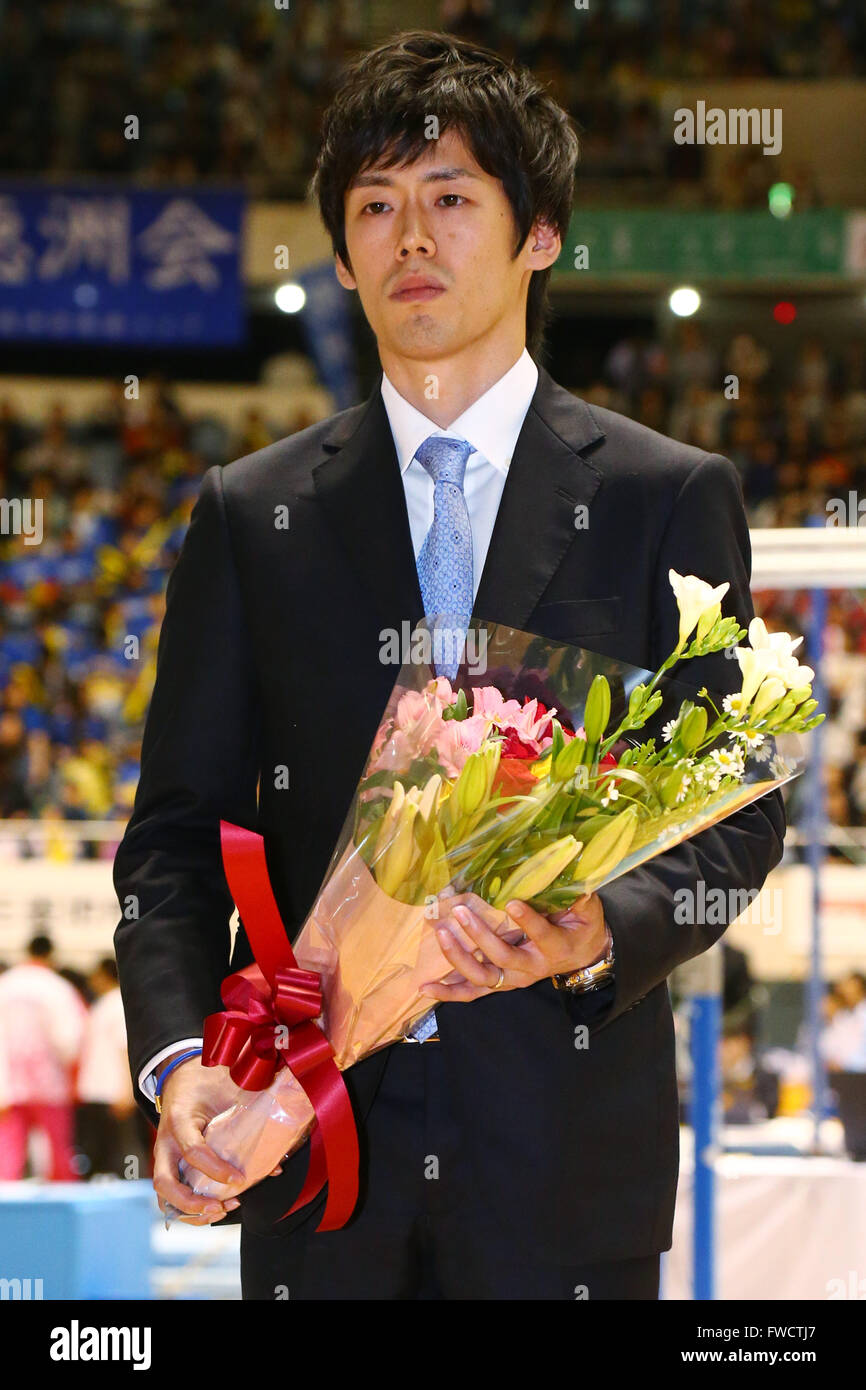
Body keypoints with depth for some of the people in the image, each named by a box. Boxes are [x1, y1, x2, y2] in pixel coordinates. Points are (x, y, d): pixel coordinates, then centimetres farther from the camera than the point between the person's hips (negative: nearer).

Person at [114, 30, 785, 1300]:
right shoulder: (252, 514, 9)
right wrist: (177, 1056, -11)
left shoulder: (670, 498, 5)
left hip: (566, 1142, -1)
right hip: (317, 1140, 1)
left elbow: (739, 812, 3)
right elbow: (178, 833, 6)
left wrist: (604, 937, -16)